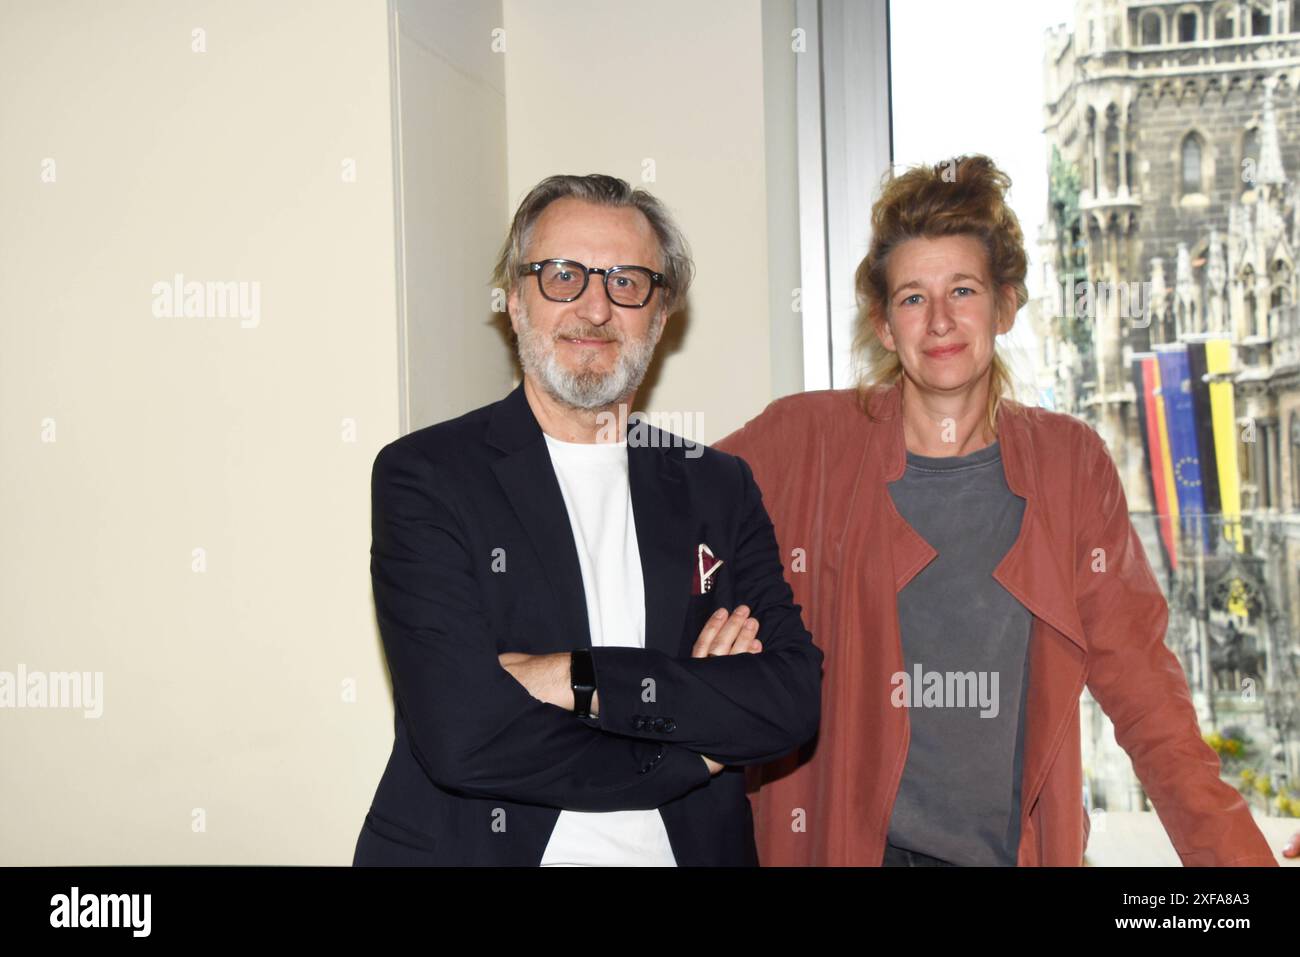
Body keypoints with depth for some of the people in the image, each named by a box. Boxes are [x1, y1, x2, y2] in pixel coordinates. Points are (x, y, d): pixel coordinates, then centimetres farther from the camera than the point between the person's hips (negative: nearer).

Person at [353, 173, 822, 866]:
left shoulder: (720, 488, 2)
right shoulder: (423, 475, -10)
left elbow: (794, 697, -9)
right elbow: (463, 736, -20)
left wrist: (580, 679, -19)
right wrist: (694, 748, -14)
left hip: (687, 847, 3)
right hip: (475, 847, -3)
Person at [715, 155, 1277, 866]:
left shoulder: (1071, 463, 1)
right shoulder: (805, 441, -5)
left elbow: (1140, 685, 1)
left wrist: (1234, 851, -4)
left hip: (1019, 845, 2)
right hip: (844, 840, -2)